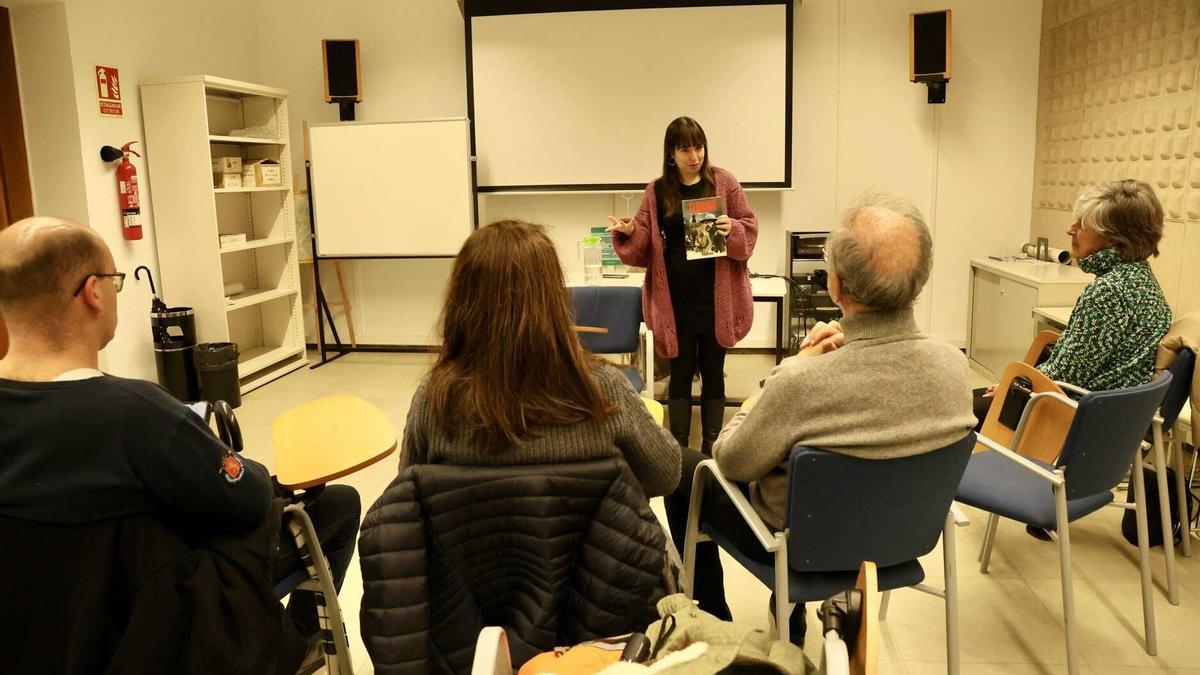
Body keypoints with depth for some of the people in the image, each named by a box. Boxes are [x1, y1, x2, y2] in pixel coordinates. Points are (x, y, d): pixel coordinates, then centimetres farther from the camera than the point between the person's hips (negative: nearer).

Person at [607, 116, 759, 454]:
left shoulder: (724, 182, 2)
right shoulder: (656, 191, 4)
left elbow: (750, 226, 2)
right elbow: (644, 244, 5)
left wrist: (732, 230, -19)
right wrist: (628, 232, -16)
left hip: (716, 296, 0)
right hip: (675, 298, 0)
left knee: (713, 372, 9)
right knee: (680, 372, 7)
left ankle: (711, 450, 20)